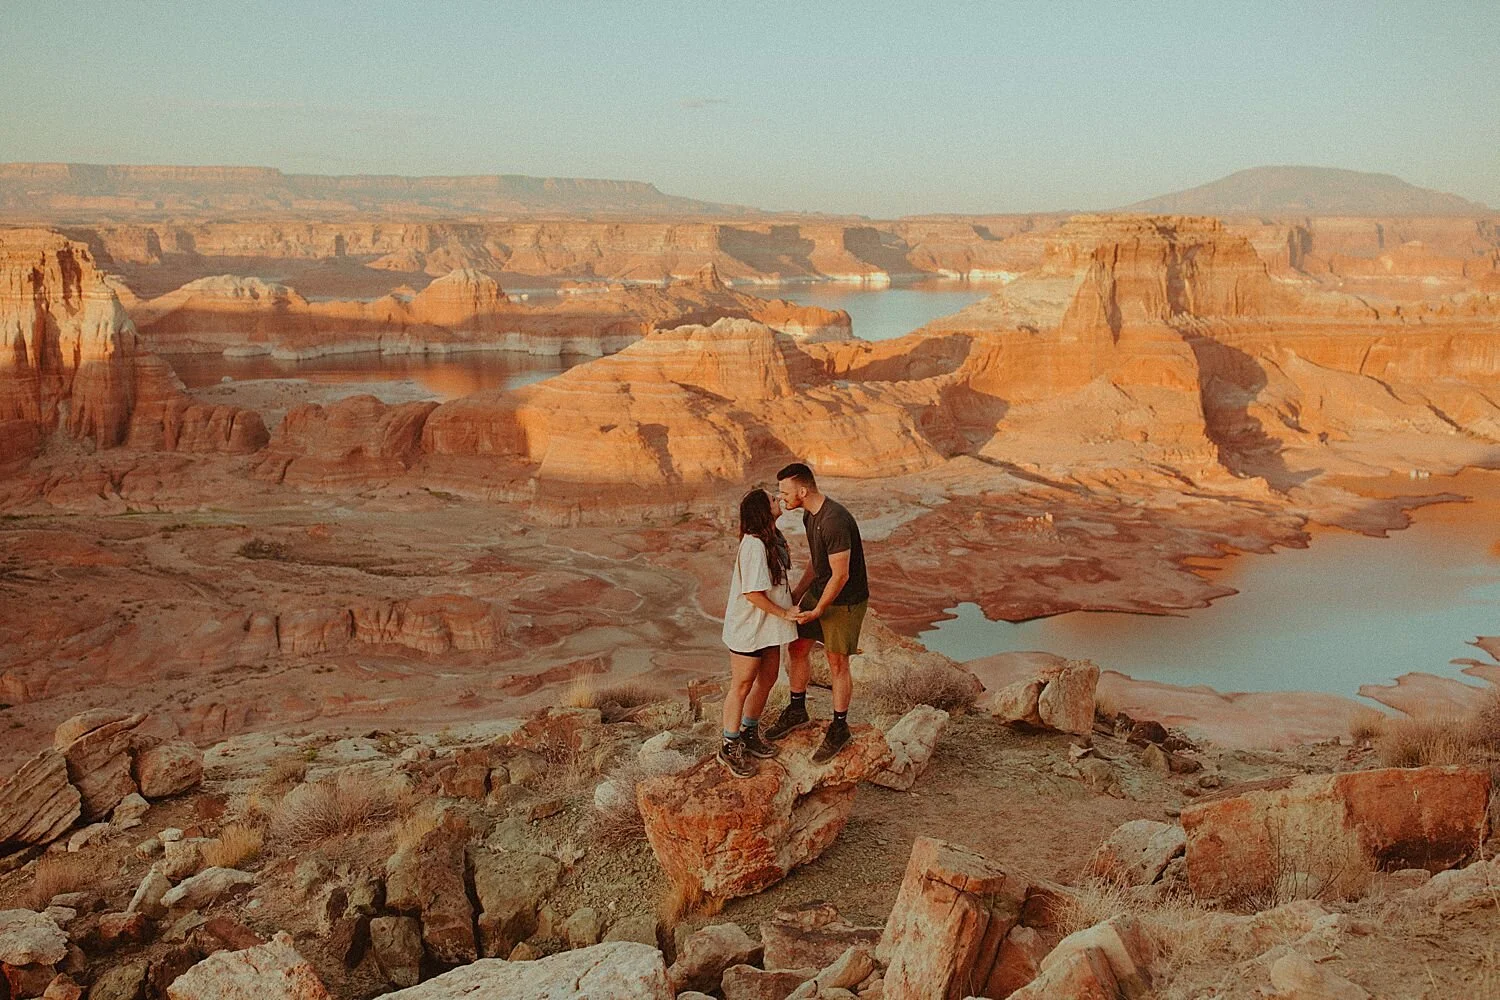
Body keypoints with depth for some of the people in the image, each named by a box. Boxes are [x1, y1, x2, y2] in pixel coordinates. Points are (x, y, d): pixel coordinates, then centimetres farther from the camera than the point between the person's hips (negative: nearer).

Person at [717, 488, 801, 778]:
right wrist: (785, 613, -18)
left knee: (768, 678, 18)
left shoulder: (774, 538, 5)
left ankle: (749, 733, 36)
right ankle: (729, 747, 15)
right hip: (748, 628, -9)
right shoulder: (754, 545, -26)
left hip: (769, 626, 9)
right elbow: (753, 593, -26)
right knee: (742, 685, 2)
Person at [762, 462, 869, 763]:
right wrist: (798, 593, 16)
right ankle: (797, 711, 33)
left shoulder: (835, 522, -30)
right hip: (818, 592, 9)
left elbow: (840, 575, -25)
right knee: (797, 648, 14)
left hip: (845, 602, -9)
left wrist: (817, 611, -15)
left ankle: (839, 728, 20)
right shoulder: (809, 515, 1)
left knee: (837, 665, 3)